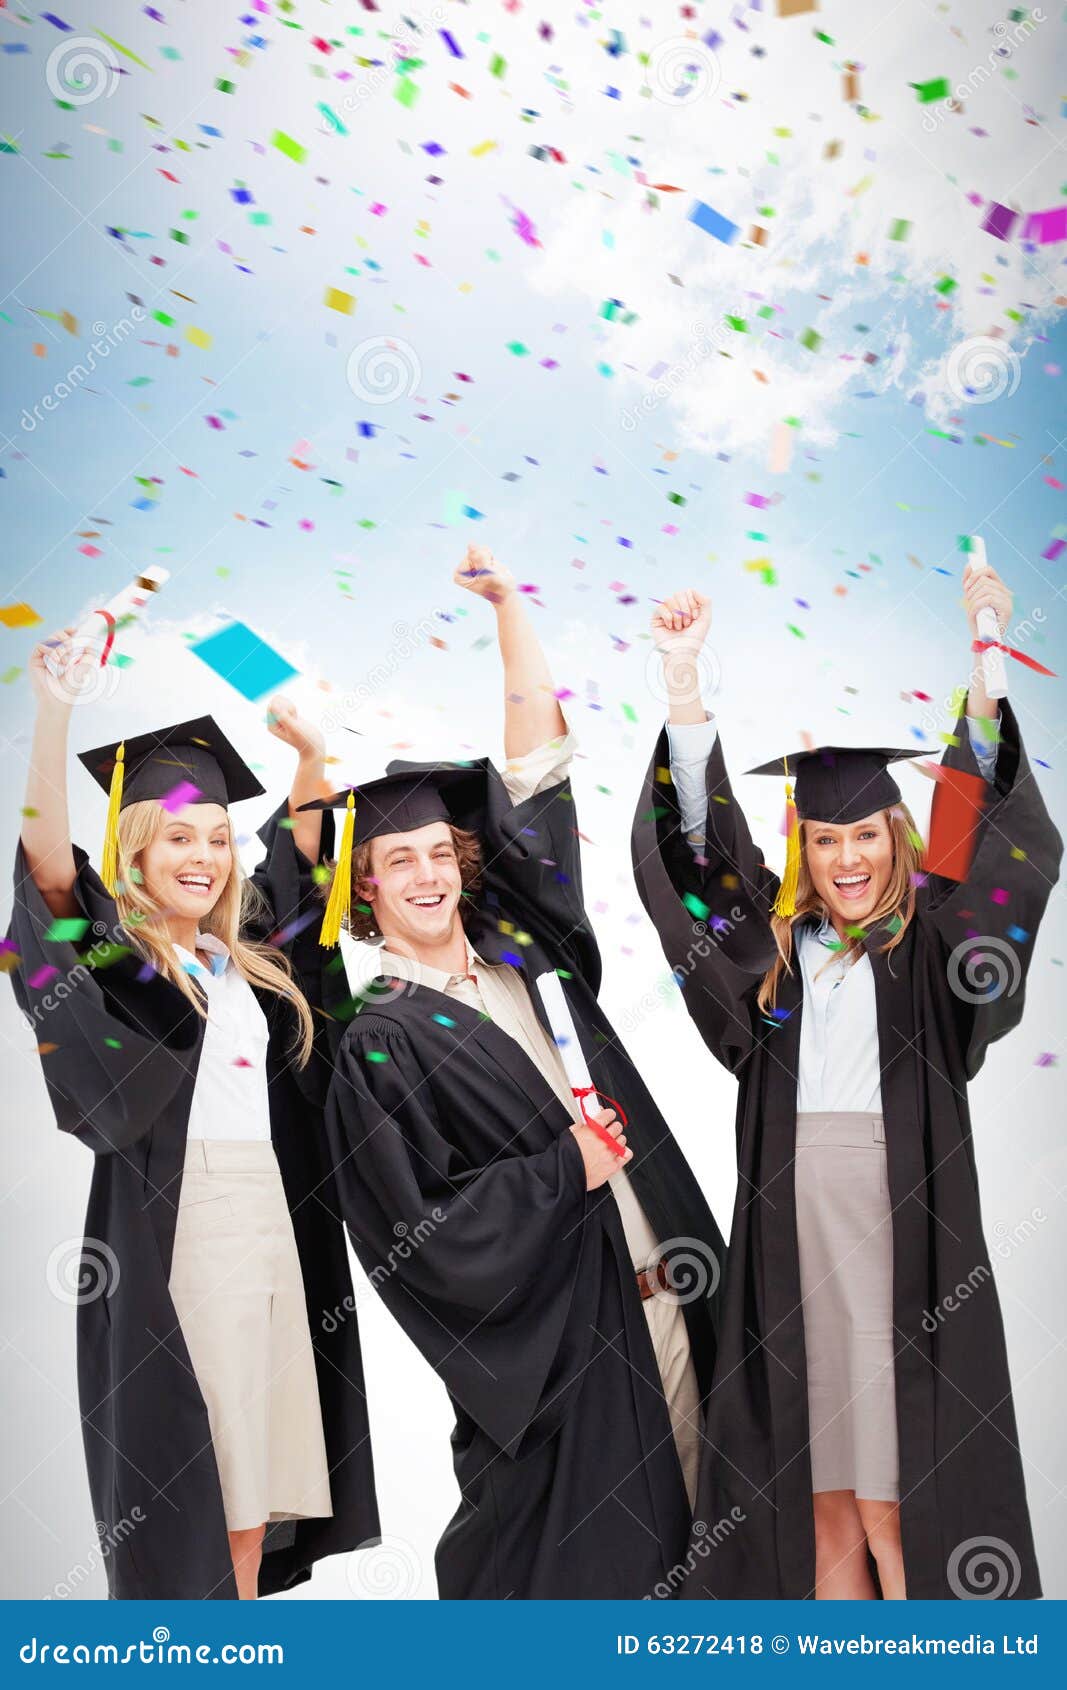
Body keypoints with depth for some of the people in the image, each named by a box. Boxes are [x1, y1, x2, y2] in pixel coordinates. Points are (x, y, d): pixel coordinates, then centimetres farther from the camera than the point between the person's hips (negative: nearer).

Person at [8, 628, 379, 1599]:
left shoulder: (245, 956, 13)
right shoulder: (111, 954, -4)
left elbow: (299, 850, 23)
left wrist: (310, 758, 8)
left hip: (273, 1216, 6)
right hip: (171, 1225, -6)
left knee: (260, 1446, 11)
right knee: (189, 1456, -1)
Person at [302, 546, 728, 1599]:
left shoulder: (514, 944, 6)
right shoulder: (377, 1041, -8)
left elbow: (537, 759, 5)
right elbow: (421, 1231, -13)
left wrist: (506, 602, 2)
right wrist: (567, 1169, -15)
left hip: (661, 1294, 6)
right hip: (550, 1330, -6)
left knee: (667, 1527, 14)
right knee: (559, 1553, 4)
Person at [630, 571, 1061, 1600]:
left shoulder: (929, 942, 3)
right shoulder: (775, 943, 9)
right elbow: (696, 845, 3)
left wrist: (981, 674, -23)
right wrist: (683, 681, -7)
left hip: (904, 1207, -2)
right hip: (793, 1210, 3)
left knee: (895, 1482, 0)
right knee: (820, 1478, 7)